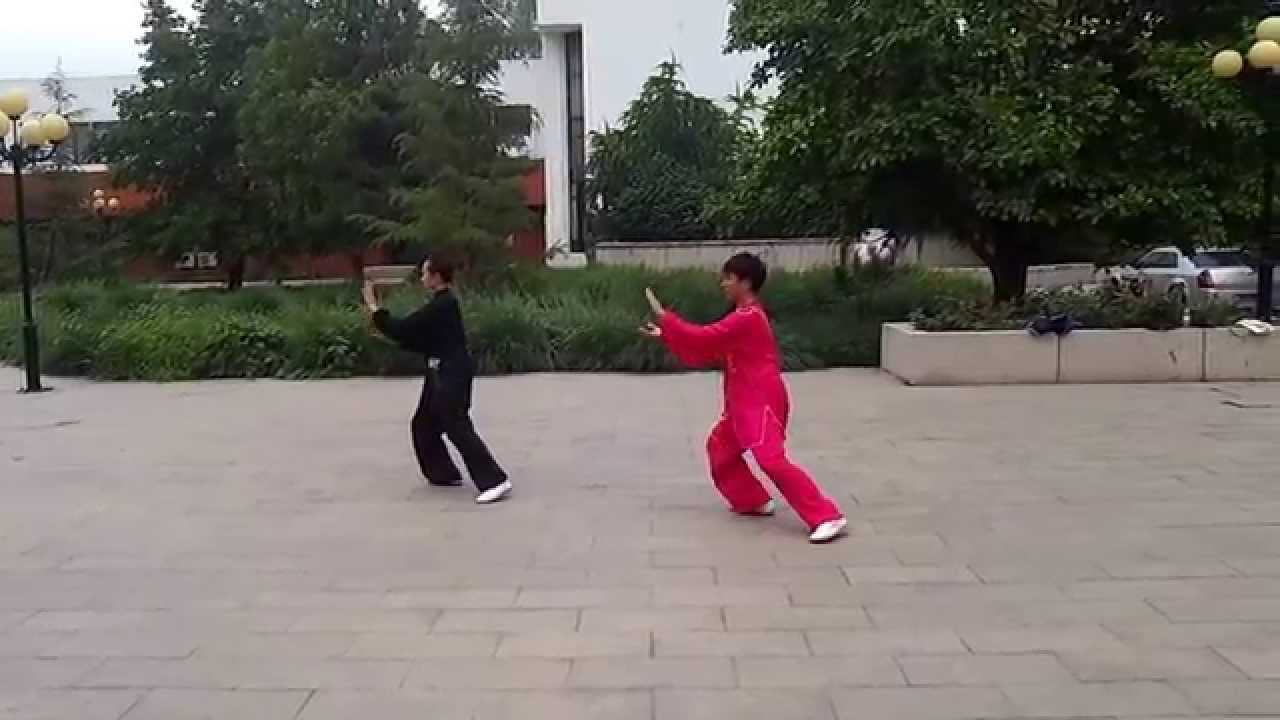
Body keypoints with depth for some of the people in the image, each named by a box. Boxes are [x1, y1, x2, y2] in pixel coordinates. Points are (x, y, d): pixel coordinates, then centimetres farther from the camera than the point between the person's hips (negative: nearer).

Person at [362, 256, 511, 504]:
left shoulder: (442, 305, -18)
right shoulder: (442, 302, 14)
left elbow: (405, 329, -18)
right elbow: (417, 337, 17)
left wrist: (374, 309, -8)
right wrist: (383, 319, 11)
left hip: (452, 374, -10)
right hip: (445, 373, 10)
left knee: (458, 427, -14)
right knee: (423, 425, 19)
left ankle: (495, 481, -15)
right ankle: (445, 473, 30)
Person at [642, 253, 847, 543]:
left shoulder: (747, 317, -18)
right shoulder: (744, 315, 15)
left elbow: (705, 337, -21)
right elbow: (710, 349, 15)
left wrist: (664, 317, -14)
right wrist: (665, 334, 11)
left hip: (761, 401, -11)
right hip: (746, 401, 11)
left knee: (772, 459, -19)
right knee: (720, 446, 20)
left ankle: (828, 518, -19)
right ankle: (754, 501, 28)